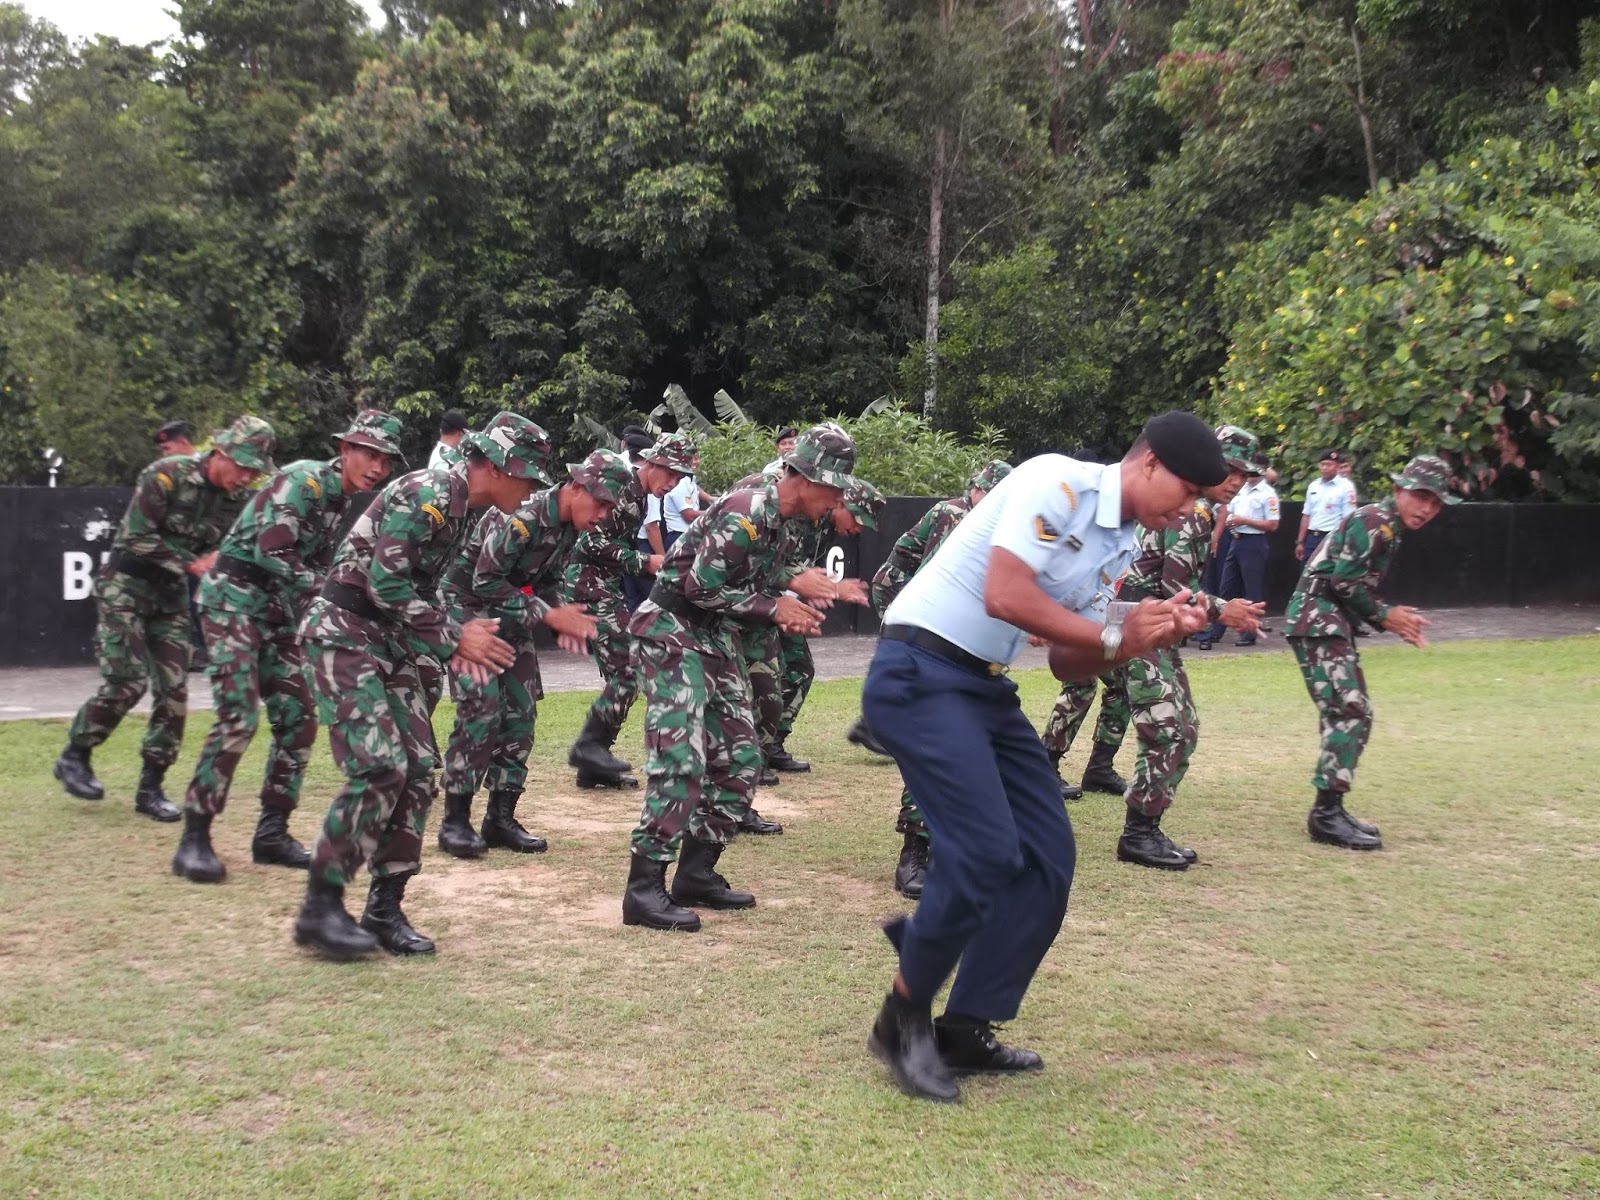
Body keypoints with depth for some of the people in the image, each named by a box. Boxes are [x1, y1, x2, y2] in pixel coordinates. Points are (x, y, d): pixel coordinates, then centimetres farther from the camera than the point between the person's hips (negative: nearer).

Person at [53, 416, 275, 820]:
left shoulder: (238, 498, -3)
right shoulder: (166, 475, -19)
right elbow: (137, 537, -20)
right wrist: (193, 563, -22)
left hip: (172, 594, 5)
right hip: (126, 585, -5)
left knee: (174, 692, -1)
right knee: (126, 682, -12)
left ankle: (150, 788, 8)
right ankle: (74, 757, 11)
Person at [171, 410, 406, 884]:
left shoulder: (355, 504, 8)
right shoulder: (303, 480, -16)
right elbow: (273, 551, -26)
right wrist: (325, 588, -21)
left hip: (279, 609, 8)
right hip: (234, 596, -8)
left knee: (298, 720, 5)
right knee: (238, 716, -16)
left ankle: (271, 833, 15)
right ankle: (194, 840, -9)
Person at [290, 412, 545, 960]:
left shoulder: (463, 509, 11)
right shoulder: (428, 493, -18)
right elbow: (386, 582, -23)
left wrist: (455, 640, 1)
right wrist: (452, 638, -15)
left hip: (391, 641, 9)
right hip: (343, 632, -9)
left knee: (419, 771, 4)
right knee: (380, 769, -18)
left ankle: (385, 910, 13)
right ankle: (319, 909, -6)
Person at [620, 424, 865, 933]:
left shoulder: (775, 514, 6)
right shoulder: (746, 512, -22)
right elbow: (702, 587, -23)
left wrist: (797, 582, -2)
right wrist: (774, 607, -16)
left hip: (716, 635, 10)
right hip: (672, 628, -10)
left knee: (739, 758, 9)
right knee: (680, 761, -16)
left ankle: (696, 875, 17)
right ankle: (644, 890, -11)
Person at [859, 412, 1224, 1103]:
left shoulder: (1119, 548, 13)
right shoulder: (1057, 482, -14)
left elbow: (1068, 663, 15)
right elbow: (1004, 596, -25)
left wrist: (1145, 639, -2)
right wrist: (1112, 637, -14)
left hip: (987, 689, 10)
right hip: (919, 675, -10)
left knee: (1047, 856, 5)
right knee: (986, 852, -18)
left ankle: (964, 1031, 15)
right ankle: (904, 1019, 3)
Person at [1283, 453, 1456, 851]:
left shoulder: (1388, 530, 20)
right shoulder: (1375, 520, -11)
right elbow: (1344, 580, -18)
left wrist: (1392, 619, 5)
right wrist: (1384, 615, -8)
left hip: (1331, 625, 11)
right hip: (1317, 620, -11)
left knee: (1345, 714, 13)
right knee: (1351, 712, -15)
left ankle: (1330, 811, 19)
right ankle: (1326, 814, -13)